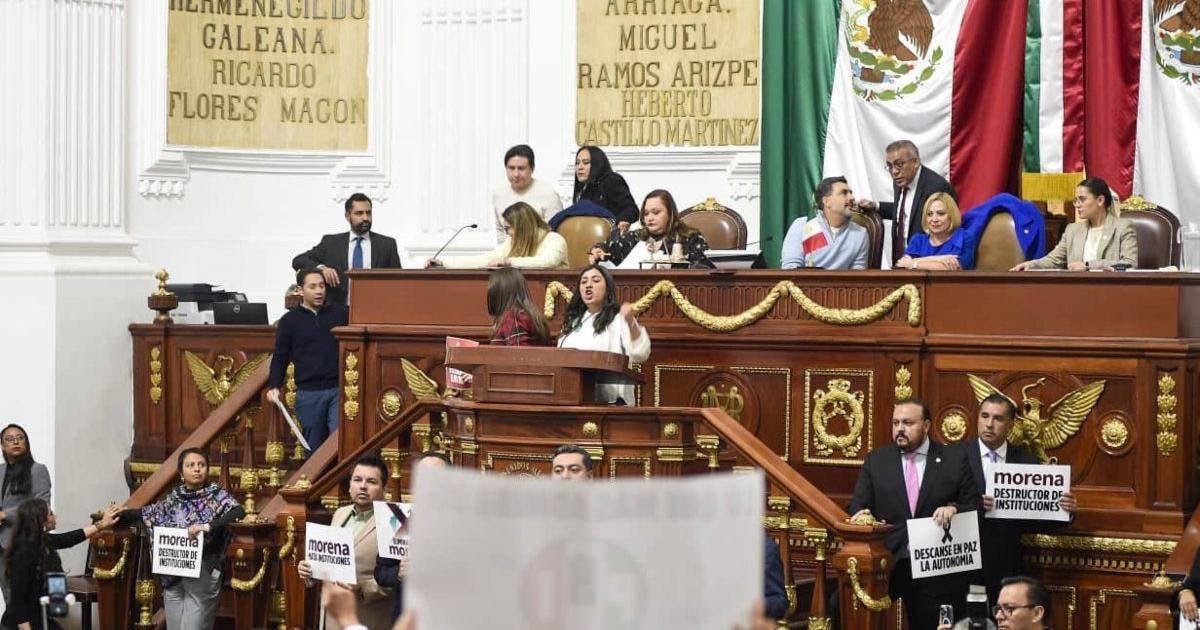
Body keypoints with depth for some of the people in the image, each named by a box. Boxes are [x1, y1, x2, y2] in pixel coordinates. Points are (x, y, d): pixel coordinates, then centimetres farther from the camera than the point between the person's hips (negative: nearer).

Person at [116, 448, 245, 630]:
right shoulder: (174, 497, 9)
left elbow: (239, 513, -21)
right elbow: (146, 513, 18)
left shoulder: (217, 494, -5)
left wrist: (207, 526, -29)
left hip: (202, 574, -5)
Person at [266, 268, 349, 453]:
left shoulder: (340, 313, 9)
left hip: (339, 389, 0)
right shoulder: (289, 320, 6)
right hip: (308, 393, 0)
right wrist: (274, 386, -5)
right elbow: (280, 357, 7)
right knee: (314, 446, 7)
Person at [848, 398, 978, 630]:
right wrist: (861, 514, -16)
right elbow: (858, 505, 7)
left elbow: (974, 507, 5)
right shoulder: (876, 460, 9)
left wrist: (954, 509, -15)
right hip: (888, 562, 1)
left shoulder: (954, 461, 5)